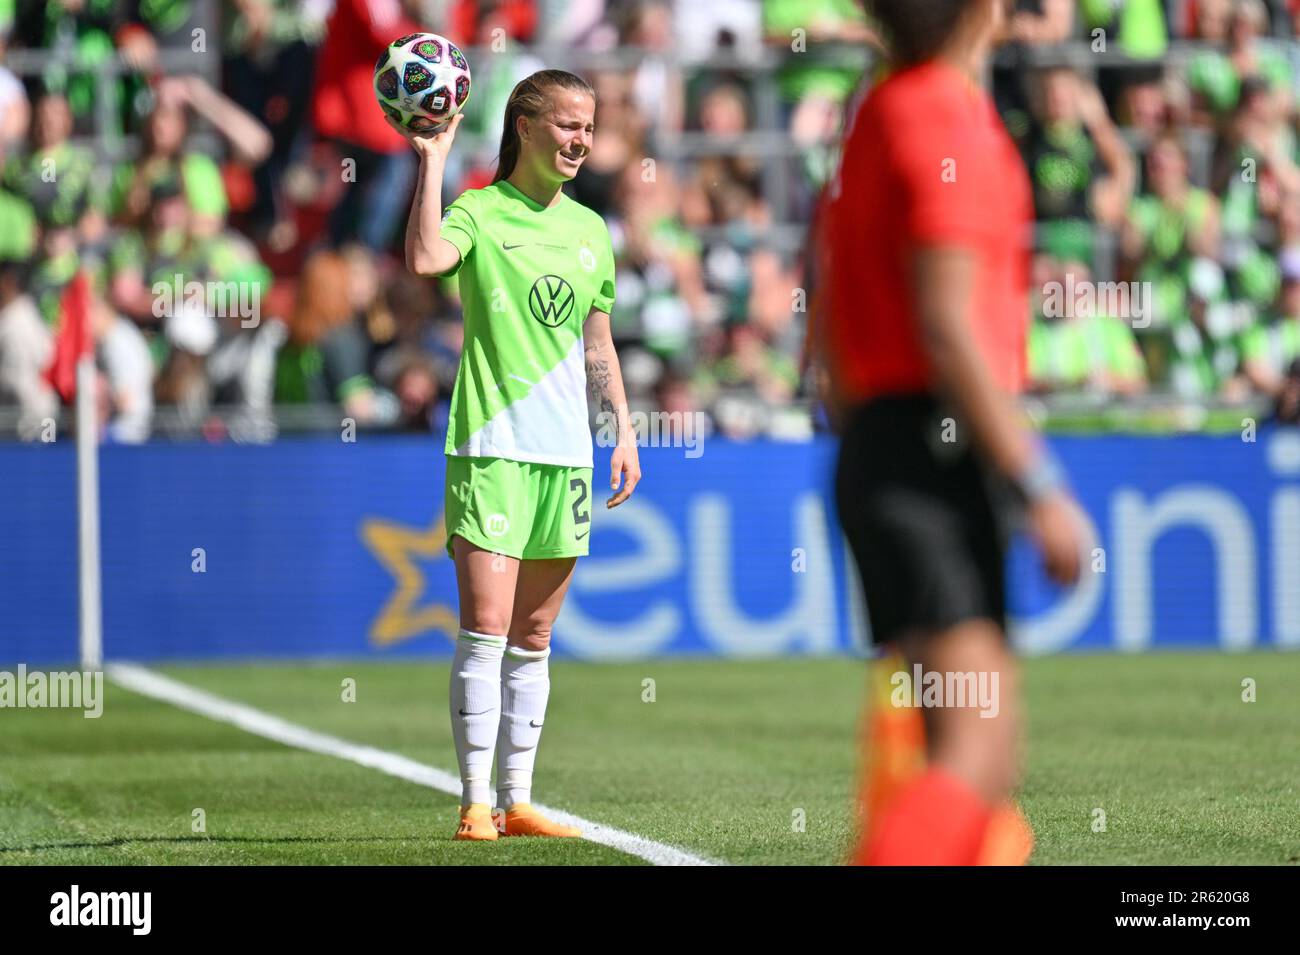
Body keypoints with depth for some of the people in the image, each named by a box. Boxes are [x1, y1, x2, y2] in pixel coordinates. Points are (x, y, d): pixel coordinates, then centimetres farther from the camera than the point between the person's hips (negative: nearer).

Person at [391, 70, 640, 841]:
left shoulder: (589, 229, 14)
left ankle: (517, 801, 13)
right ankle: (476, 803, -9)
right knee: (486, 627, -11)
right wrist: (432, 160, -21)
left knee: (534, 639, 9)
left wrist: (624, 431, 13)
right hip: (494, 446, -6)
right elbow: (425, 258, -26)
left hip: (567, 452, 6)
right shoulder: (480, 212, -3)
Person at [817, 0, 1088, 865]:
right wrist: (1039, 489, -18)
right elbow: (948, 329, -18)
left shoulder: (872, 121, 18)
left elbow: (828, 339, 22)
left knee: (981, 762, 11)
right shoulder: (949, 122, -10)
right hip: (939, 452, -10)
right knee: (975, 755, -18)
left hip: (874, 447, 10)